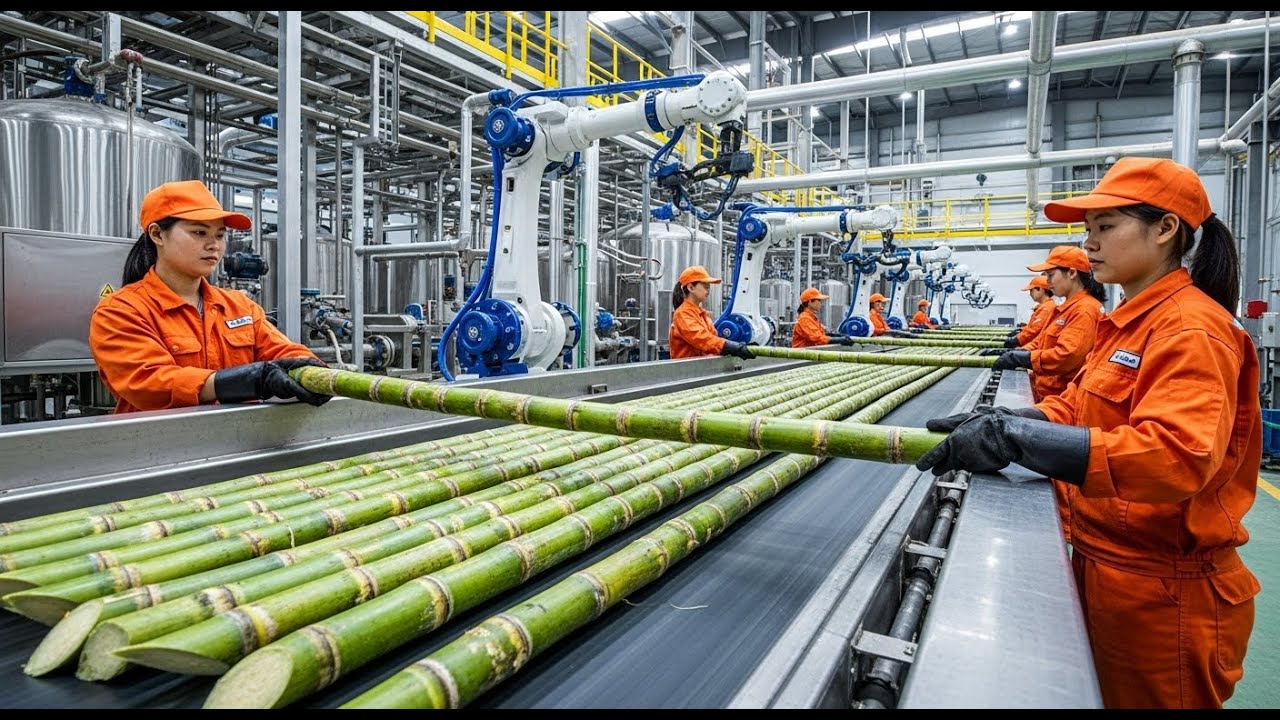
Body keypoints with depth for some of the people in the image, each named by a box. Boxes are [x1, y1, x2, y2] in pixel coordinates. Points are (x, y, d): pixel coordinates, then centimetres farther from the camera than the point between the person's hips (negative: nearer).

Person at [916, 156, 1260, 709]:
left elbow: (1179, 454, -34)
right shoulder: (1133, 320, 10)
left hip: (1162, 592, -8)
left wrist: (1014, 438, -41)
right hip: (1109, 566, 8)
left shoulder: (1191, 327, -19)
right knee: (1102, 692, 22)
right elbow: (1075, 406, 8)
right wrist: (998, 420, -11)